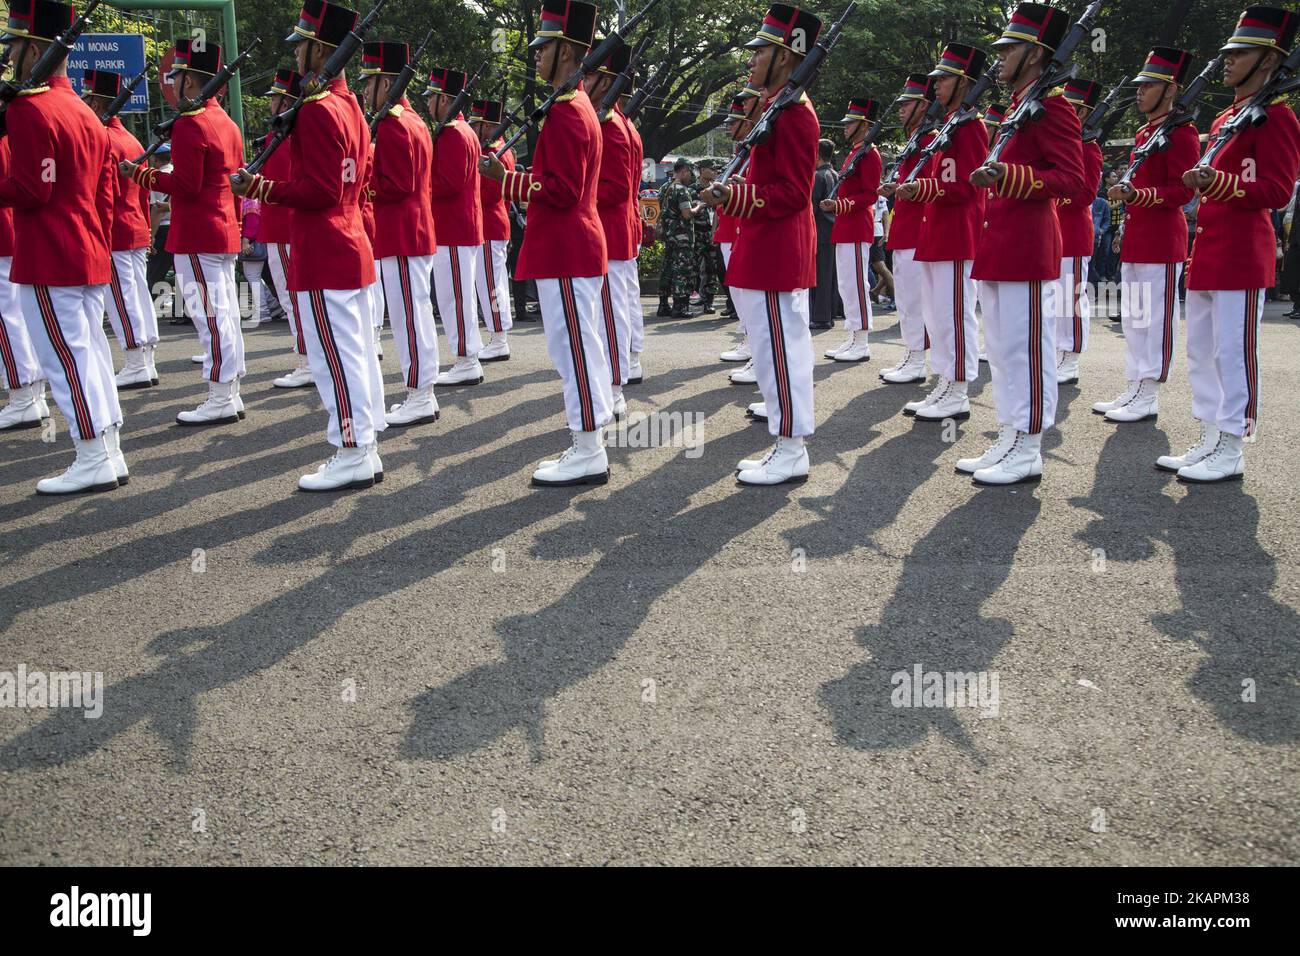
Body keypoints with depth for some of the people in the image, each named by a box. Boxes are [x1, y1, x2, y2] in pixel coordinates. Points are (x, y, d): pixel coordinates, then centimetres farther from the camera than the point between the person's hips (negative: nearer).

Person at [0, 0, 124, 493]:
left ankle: (92, 461, 0)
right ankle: (110, 453, 16)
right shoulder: (86, 112, 14)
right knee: (90, 349, 11)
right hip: (90, 257, 9)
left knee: (65, 355, -4)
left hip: (48, 264, -9)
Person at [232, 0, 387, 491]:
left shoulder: (316, 111, -15)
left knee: (334, 356, -4)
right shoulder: (351, 108, 14)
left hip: (322, 253, -10)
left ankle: (351, 455, 1)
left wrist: (266, 190, -13)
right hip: (353, 244, 10)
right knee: (358, 352, 11)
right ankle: (366, 448, 18)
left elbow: (320, 191, -20)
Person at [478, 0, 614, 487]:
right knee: (581, 346, 13)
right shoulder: (579, 105, 16)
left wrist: (506, 179, -17)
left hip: (564, 253, -10)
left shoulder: (564, 111, -16)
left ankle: (588, 455, 0)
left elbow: (562, 191, -21)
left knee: (574, 348, -6)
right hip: (575, 246, 10)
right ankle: (589, 446, 21)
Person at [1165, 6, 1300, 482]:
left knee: (1233, 352, -5)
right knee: (1200, 352, 12)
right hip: (1207, 254, 9)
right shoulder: (1225, 118, 17)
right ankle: (1208, 444, 20)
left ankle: (1230, 453, 2)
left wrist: (1218, 184, -27)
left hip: (1241, 256, -9)